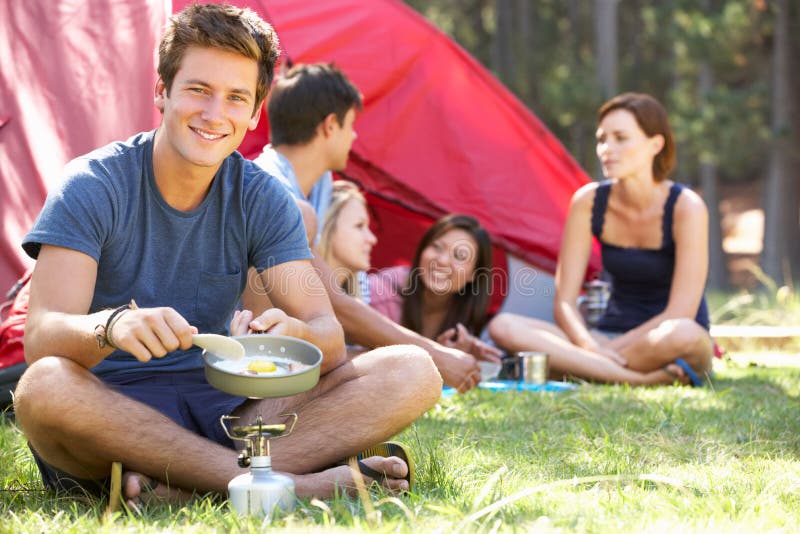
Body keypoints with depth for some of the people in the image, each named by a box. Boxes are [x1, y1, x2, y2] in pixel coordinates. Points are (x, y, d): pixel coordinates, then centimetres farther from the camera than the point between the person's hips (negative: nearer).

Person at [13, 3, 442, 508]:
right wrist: (111, 326, -43)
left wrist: (295, 334, -32)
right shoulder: (94, 187, -8)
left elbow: (329, 339, -6)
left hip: (220, 408, 4)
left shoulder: (263, 201, 3)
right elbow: (41, 338, -19)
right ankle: (289, 482, -33)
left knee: (412, 374, -15)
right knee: (45, 386, -39)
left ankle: (180, 481, -31)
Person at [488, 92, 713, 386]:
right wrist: (590, 347, -23)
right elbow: (564, 301, -3)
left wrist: (606, 351, -20)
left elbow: (680, 315, -18)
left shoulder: (686, 208, -13)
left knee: (683, 335, -42)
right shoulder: (589, 202, -2)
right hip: (609, 338, 5)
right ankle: (642, 379, -31)